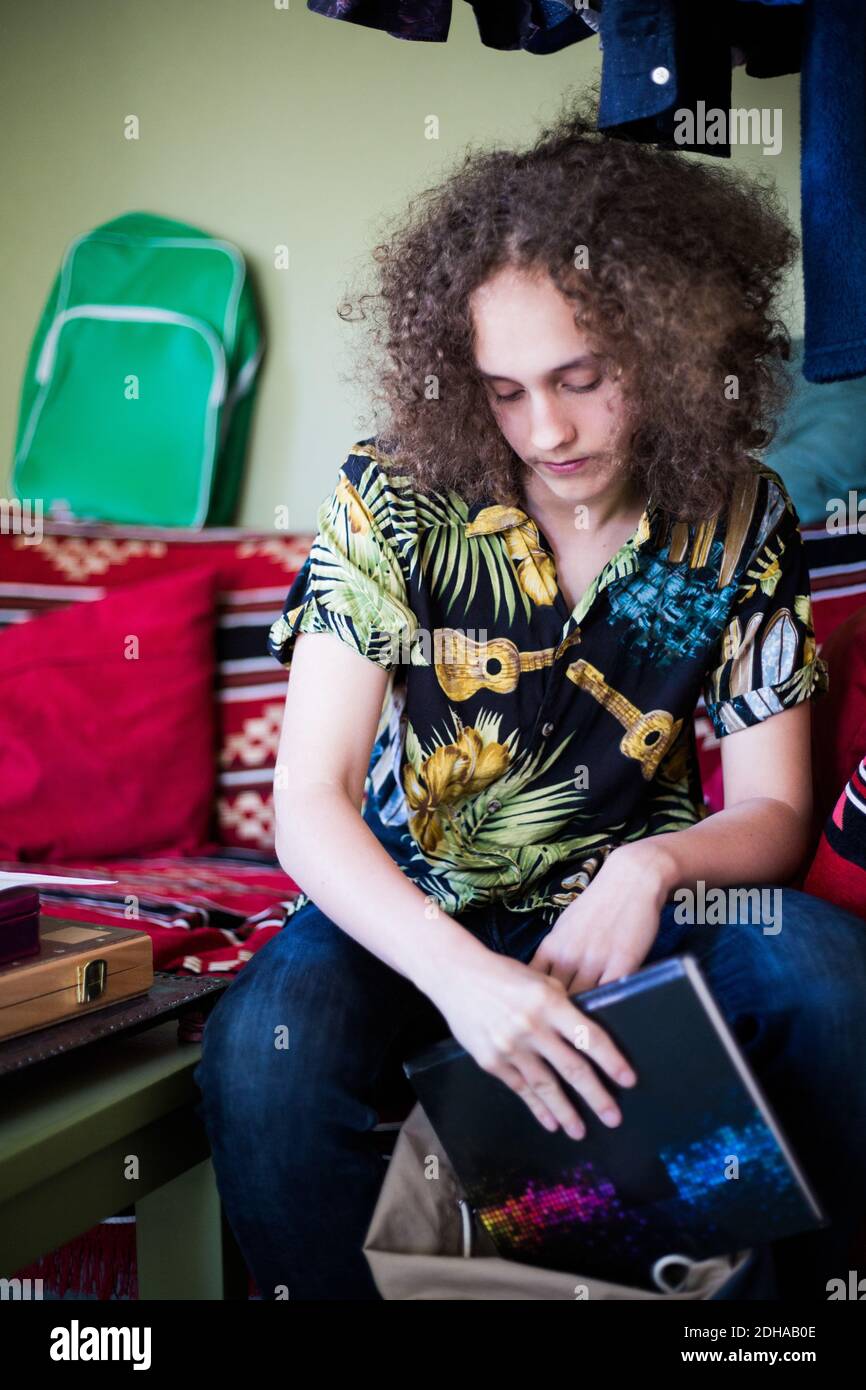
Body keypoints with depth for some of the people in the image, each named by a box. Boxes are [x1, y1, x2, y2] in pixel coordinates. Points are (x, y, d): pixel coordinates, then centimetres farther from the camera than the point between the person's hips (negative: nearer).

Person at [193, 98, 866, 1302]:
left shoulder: (739, 522, -6)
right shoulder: (393, 499, -13)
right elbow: (308, 804, -17)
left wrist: (656, 867, -26)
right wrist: (459, 974, -35)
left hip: (625, 903, 2)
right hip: (412, 911, -1)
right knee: (262, 1053, -33)